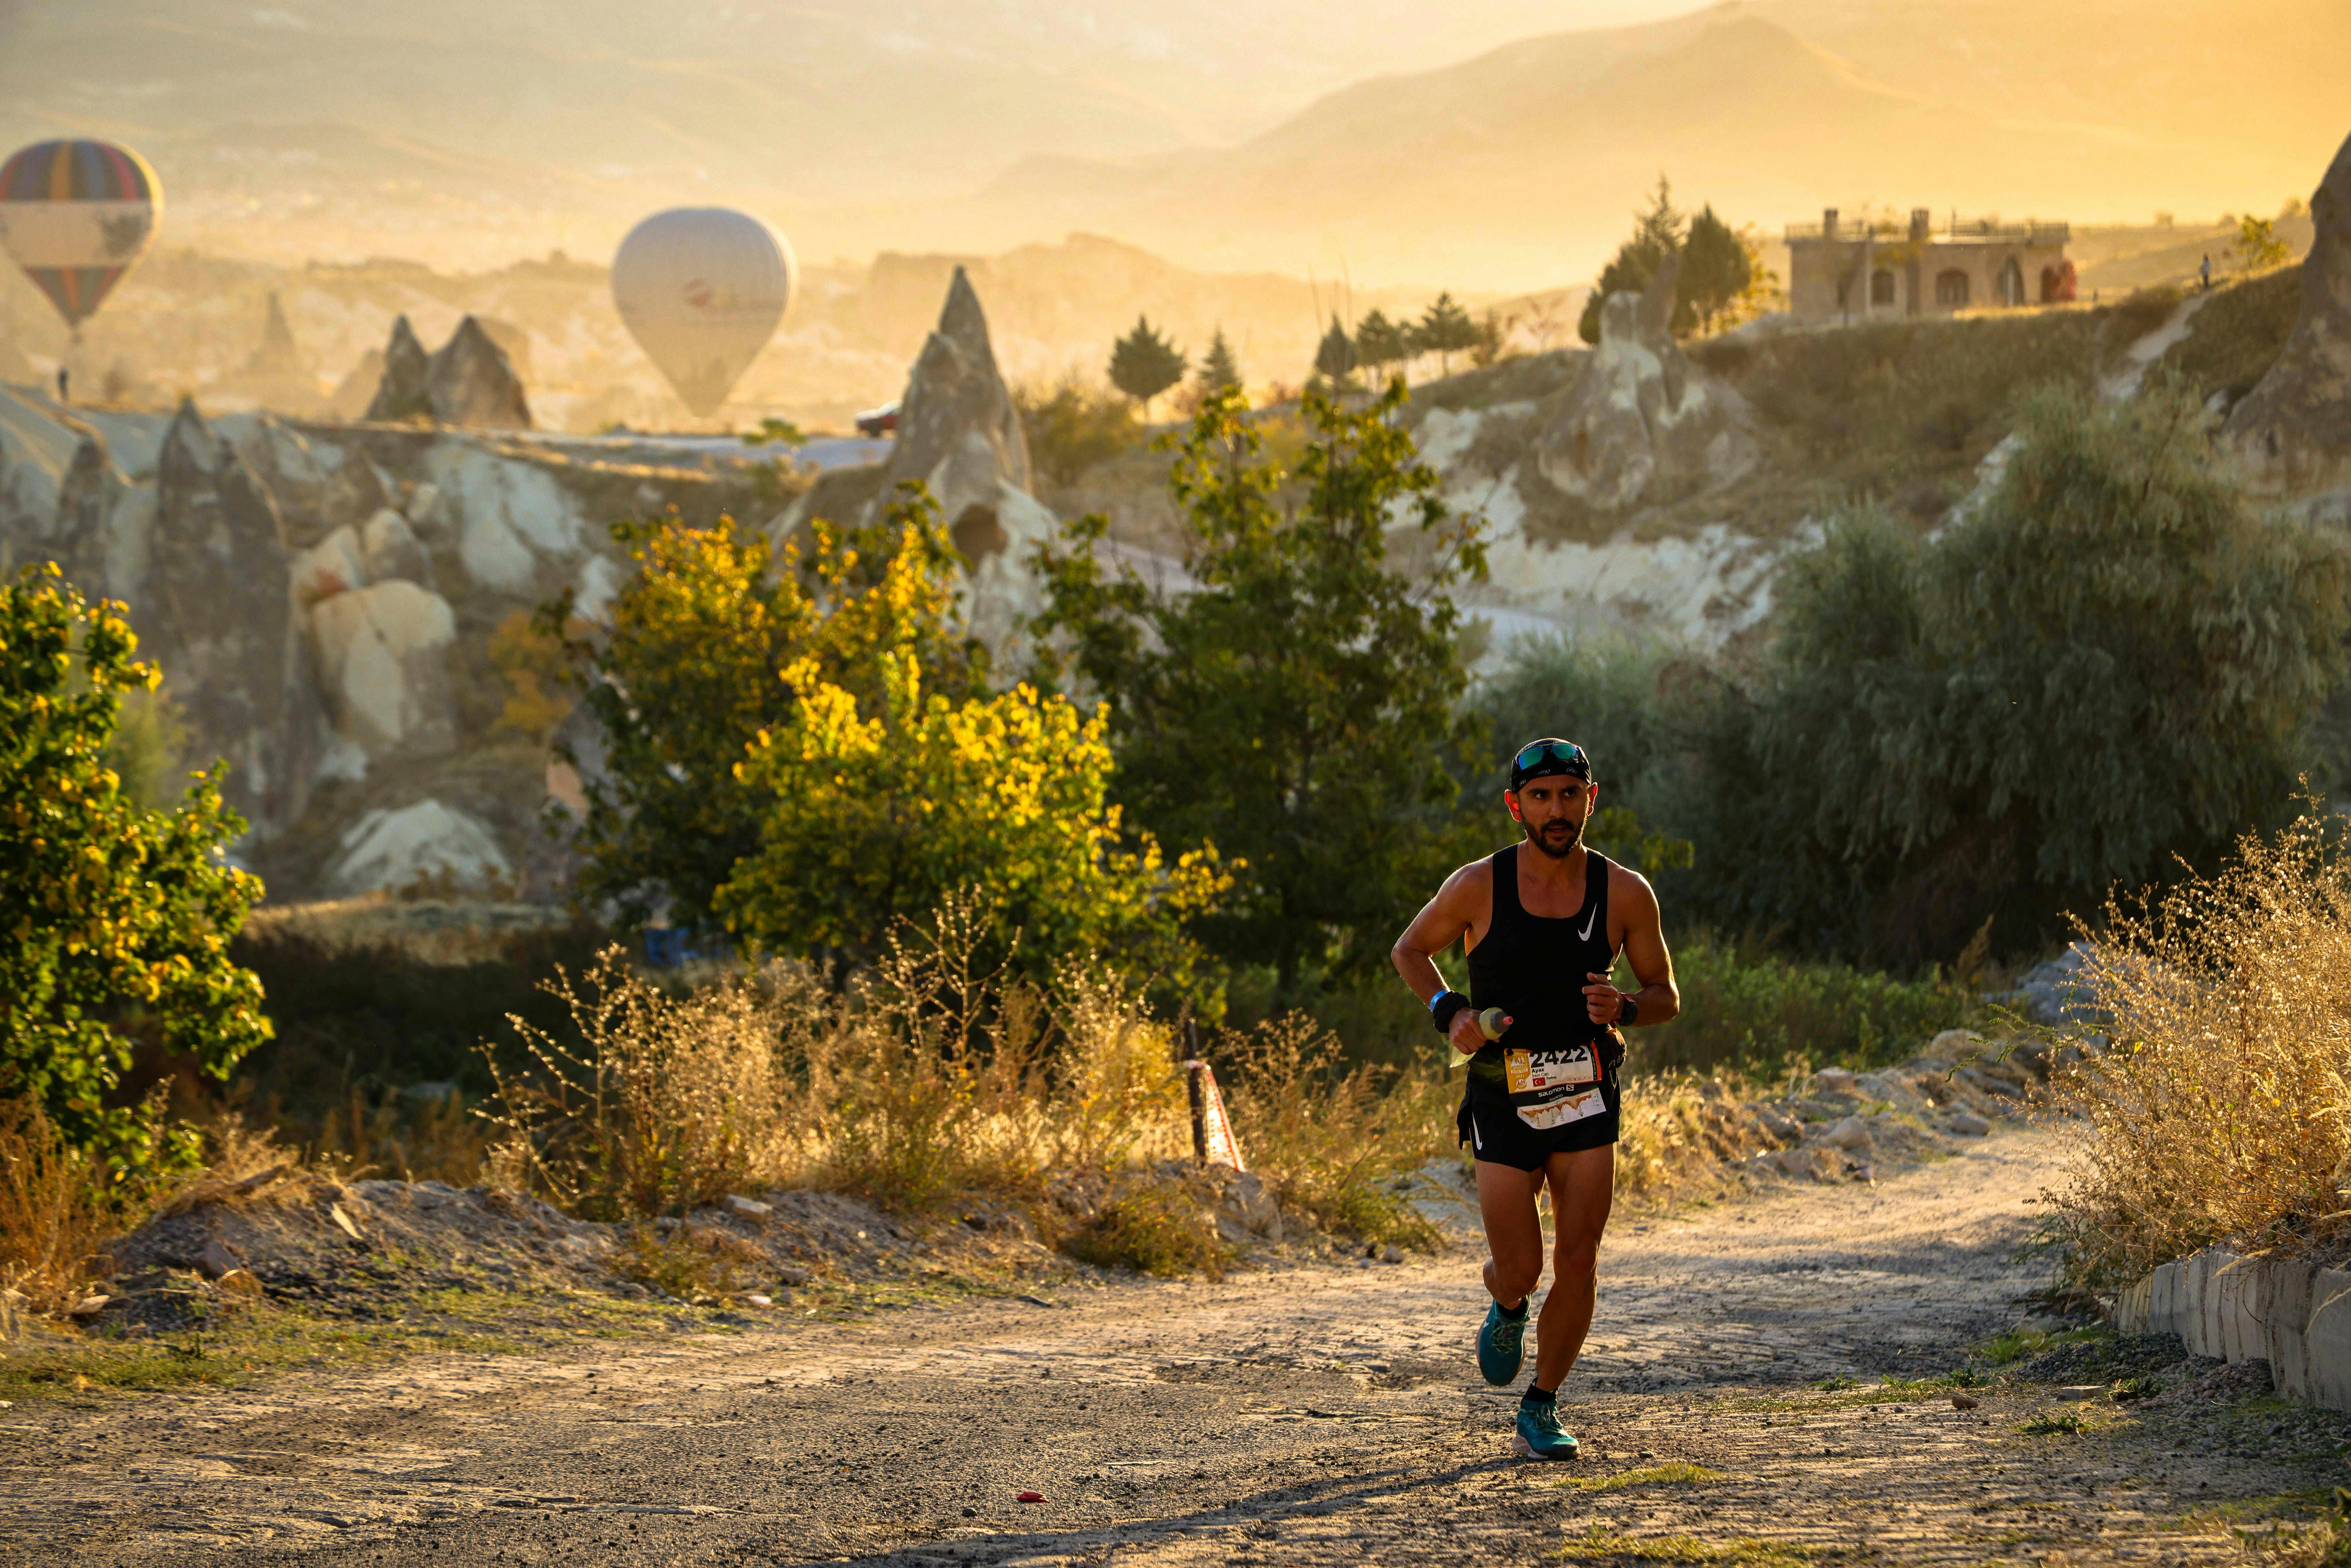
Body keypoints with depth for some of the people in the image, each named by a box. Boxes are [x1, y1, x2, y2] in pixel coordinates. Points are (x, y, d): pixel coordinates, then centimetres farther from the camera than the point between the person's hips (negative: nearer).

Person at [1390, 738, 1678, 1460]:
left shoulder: (1625, 893, -4)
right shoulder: (1478, 887, -7)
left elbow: (1666, 998, 6)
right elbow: (1410, 950, 9)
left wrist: (1623, 1007, -17)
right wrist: (1450, 1012, -9)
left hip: (1587, 1099, 1)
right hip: (1503, 1102, -1)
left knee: (1578, 1261, -7)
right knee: (1520, 1271, -6)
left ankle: (1541, 1410, 11)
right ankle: (1506, 1309, 33)